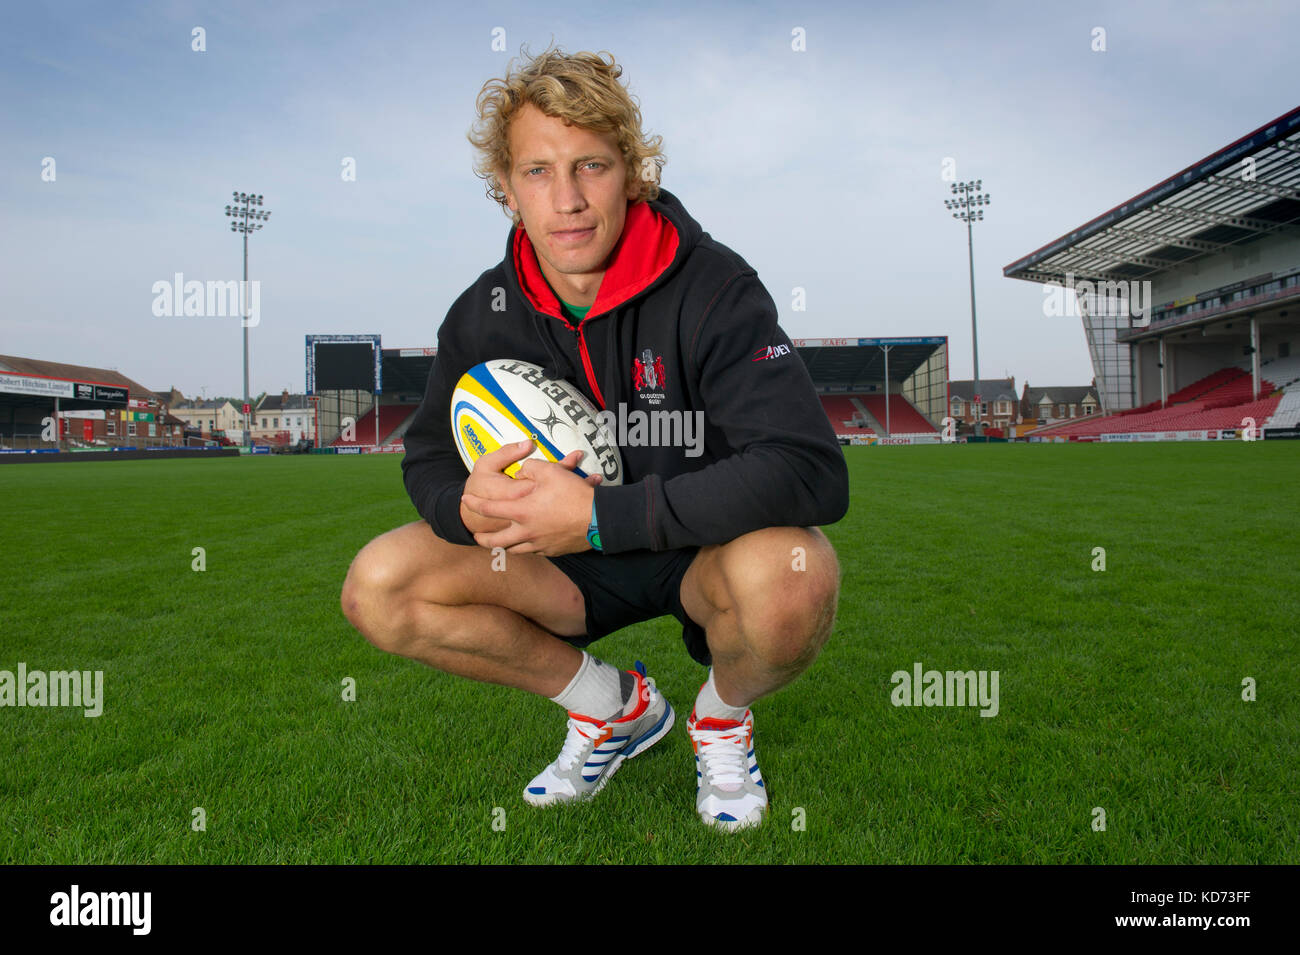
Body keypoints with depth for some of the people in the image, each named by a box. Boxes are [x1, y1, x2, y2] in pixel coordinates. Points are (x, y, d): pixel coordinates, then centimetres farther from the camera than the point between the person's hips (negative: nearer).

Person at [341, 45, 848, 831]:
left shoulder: (713, 288, -21)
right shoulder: (483, 315, -6)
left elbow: (812, 471, -31)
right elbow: (428, 459, 4)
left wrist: (601, 516, -36)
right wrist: (466, 505, -23)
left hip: (705, 548, -3)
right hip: (572, 559, 4)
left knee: (790, 575, -38)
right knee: (378, 588, -14)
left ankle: (723, 717, 1)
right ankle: (615, 705, 5)